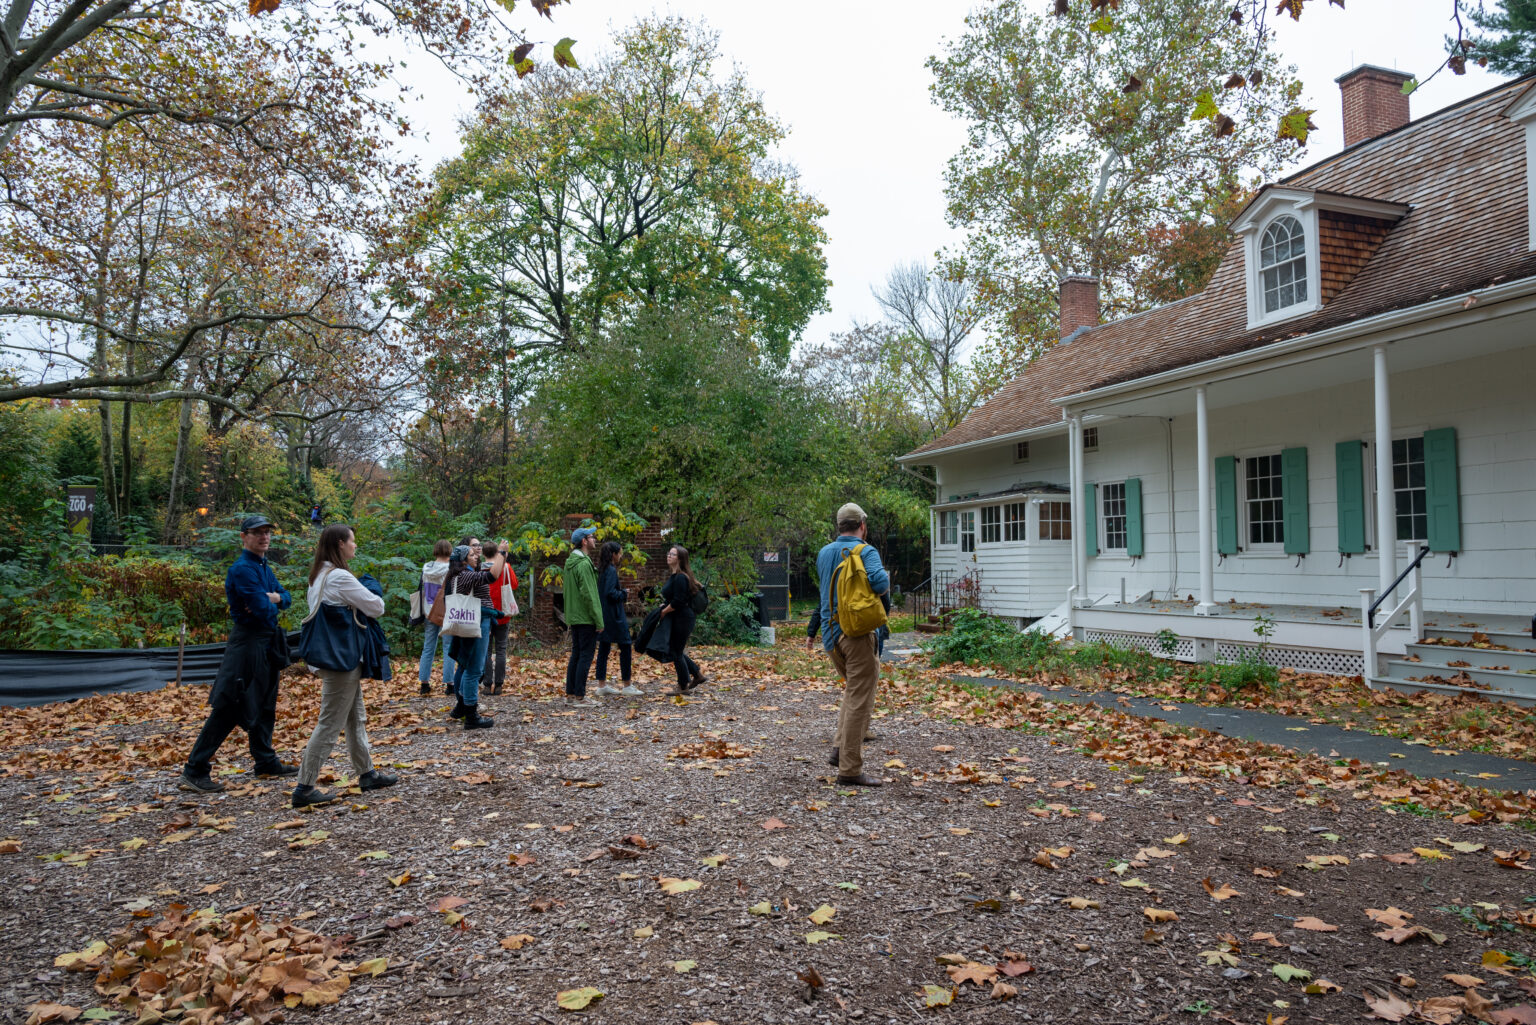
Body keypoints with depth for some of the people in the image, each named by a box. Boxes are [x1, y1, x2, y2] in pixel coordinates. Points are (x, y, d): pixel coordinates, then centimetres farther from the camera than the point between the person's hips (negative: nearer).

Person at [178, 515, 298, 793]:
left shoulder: (264, 567, 14)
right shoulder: (242, 569, -17)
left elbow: (286, 599, 12)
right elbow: (263, 611, -24)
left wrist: (275, 597, -10)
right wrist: (271, 605, -2)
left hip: (266, 643, 10)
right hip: (247, 642, -10)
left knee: (264, 705, 17)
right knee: (229, 707, -8)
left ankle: (266, 761, 28)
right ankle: (195, 770, -2)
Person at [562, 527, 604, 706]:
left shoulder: (569, 562, 14)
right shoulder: (584, 564, -17)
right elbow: (589, 595, -20)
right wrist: (599, 621, -16)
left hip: (574, 617, 9)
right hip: (586, 619, -9)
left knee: (575, 654, 14)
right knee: (586, 656, -4)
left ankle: (570, 694, 18)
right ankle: (579, 696, -2)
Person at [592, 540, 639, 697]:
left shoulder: (602, 570, 11)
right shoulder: (611, 570, -16)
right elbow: (610, 593, -25)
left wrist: (622, 593, 10)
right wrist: (624, 594, -8)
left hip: (603, 615, 9)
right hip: (614, 615, -9)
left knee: (603, 648, 11)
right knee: (625, 647, -1)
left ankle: (602, 685, 16)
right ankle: (627, 686, 3)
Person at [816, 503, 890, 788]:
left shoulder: (824, 553, 10)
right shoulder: (866, 551, -10)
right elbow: (879, 583, -25)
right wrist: (886, 576, -4)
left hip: (831, 633, 7)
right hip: (858, 634, -7)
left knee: (852, 689, 24)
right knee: (859, 700, -2)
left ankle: (842, 747, 13)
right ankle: (850, 769, 0)